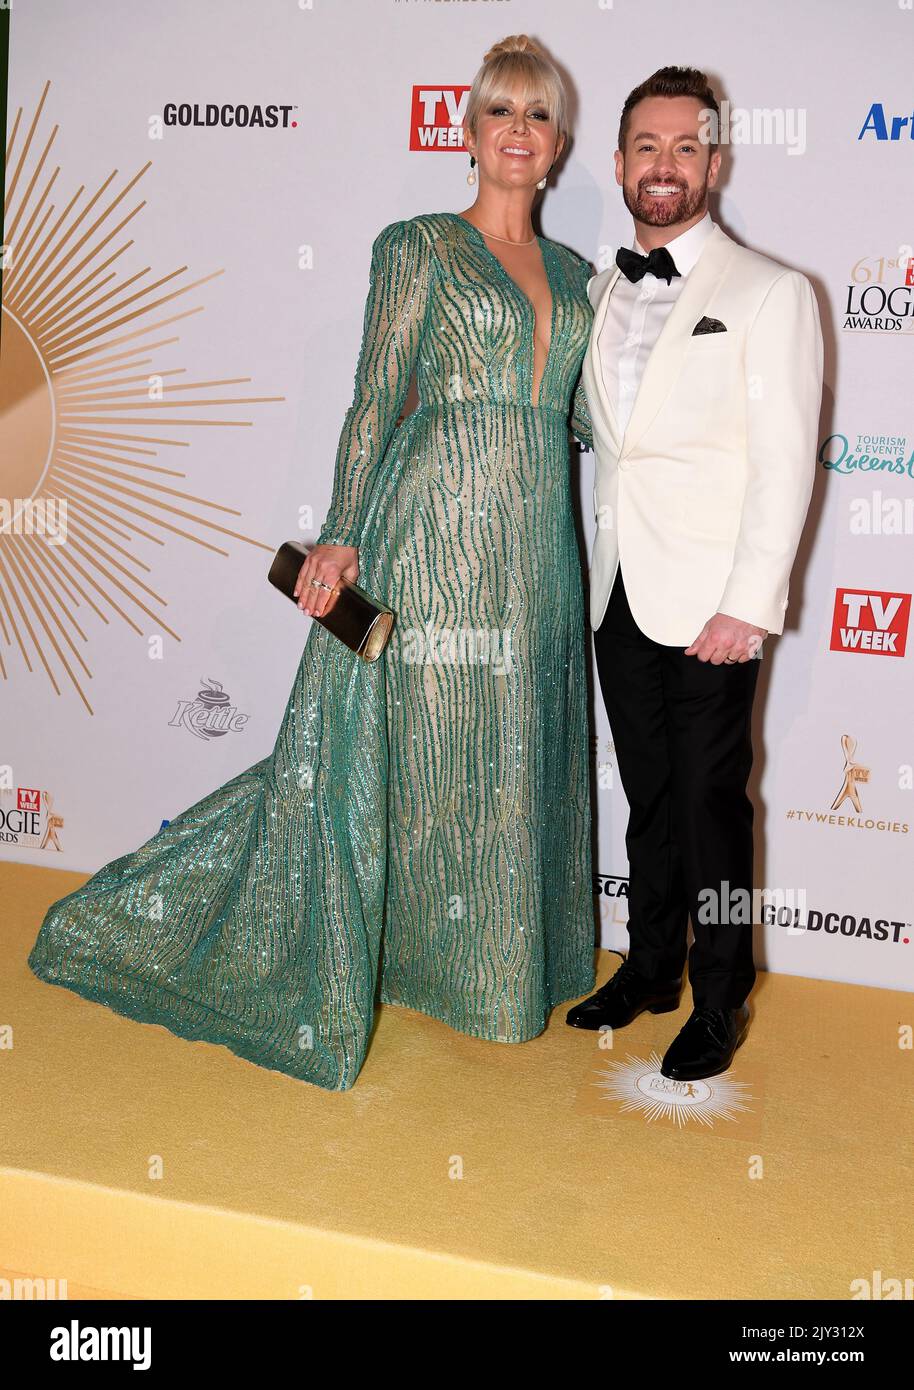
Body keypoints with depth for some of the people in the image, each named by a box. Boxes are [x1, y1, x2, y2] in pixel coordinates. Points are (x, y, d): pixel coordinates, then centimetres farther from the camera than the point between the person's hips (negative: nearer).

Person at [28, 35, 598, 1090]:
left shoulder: (572, 274, 16)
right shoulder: (417, 246, -1)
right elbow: (375, 399, -7)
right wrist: (344, 535, -16)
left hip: (536, 540, 6)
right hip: (435, 531, -6)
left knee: (517, 754, 11)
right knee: (423, 746, 0)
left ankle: (497, 957, 28)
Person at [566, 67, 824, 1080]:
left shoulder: (769, 294, -6)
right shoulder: (600, 293, 12)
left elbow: (784, 466, -12)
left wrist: (747, 608, -17)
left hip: (709, 602, -5)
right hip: (619, 593, 5)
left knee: (712, 803, 3)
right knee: (648, 796, 16)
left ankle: (719, 1003, 20)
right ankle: (650, 967, 32)